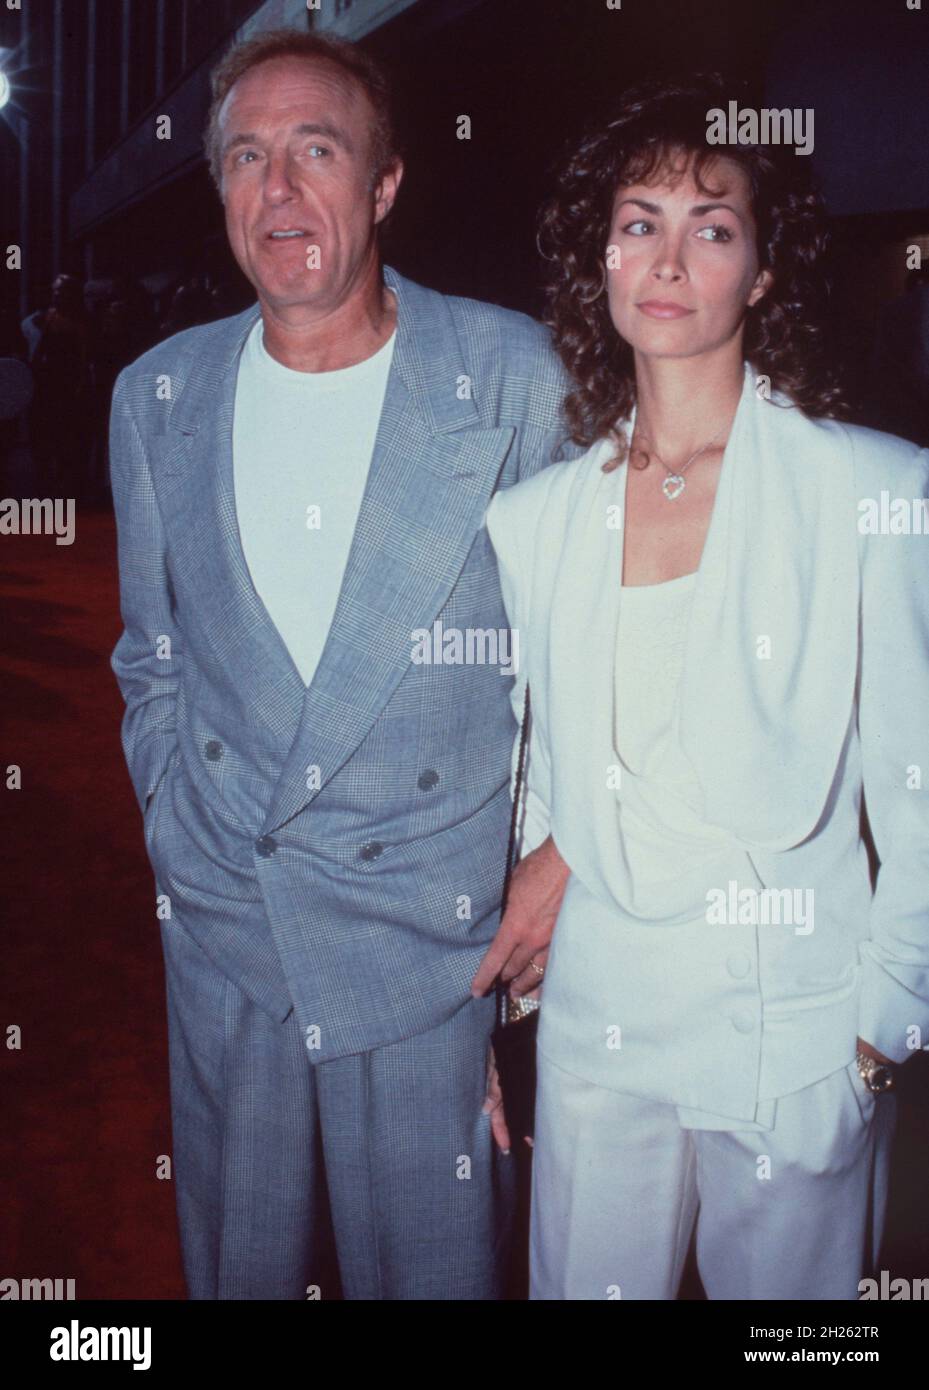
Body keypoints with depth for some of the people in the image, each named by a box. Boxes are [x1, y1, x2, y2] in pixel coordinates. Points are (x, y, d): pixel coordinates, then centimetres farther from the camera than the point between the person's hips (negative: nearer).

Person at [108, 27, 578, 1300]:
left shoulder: (512, 374, -7)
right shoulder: (156, 395, 3)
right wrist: (178, 836, 7)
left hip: (434, 927, -2)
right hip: (221, 924, 3)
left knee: (432, 1261, 10)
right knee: (237, 1261, 18)